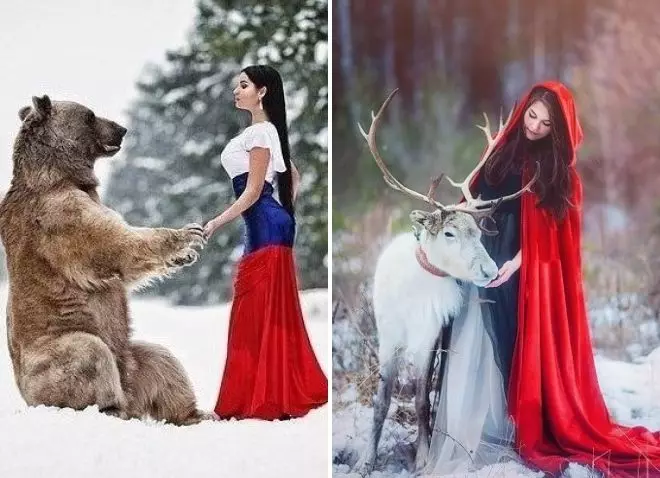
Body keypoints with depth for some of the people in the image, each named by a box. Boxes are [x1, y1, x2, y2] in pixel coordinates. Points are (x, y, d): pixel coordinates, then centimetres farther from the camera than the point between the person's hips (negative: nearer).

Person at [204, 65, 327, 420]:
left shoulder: (261, 132, -10)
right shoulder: (264, 131, 19)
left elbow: (252, 192, -15)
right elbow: (293, 177, 26)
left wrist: (215, 224, -15)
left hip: (265, 228, -10)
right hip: (268, 227, 10)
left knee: (261, 312, -7)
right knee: (271, 313, 11)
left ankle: (267, 400, -4)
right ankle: (281, 394, 16)